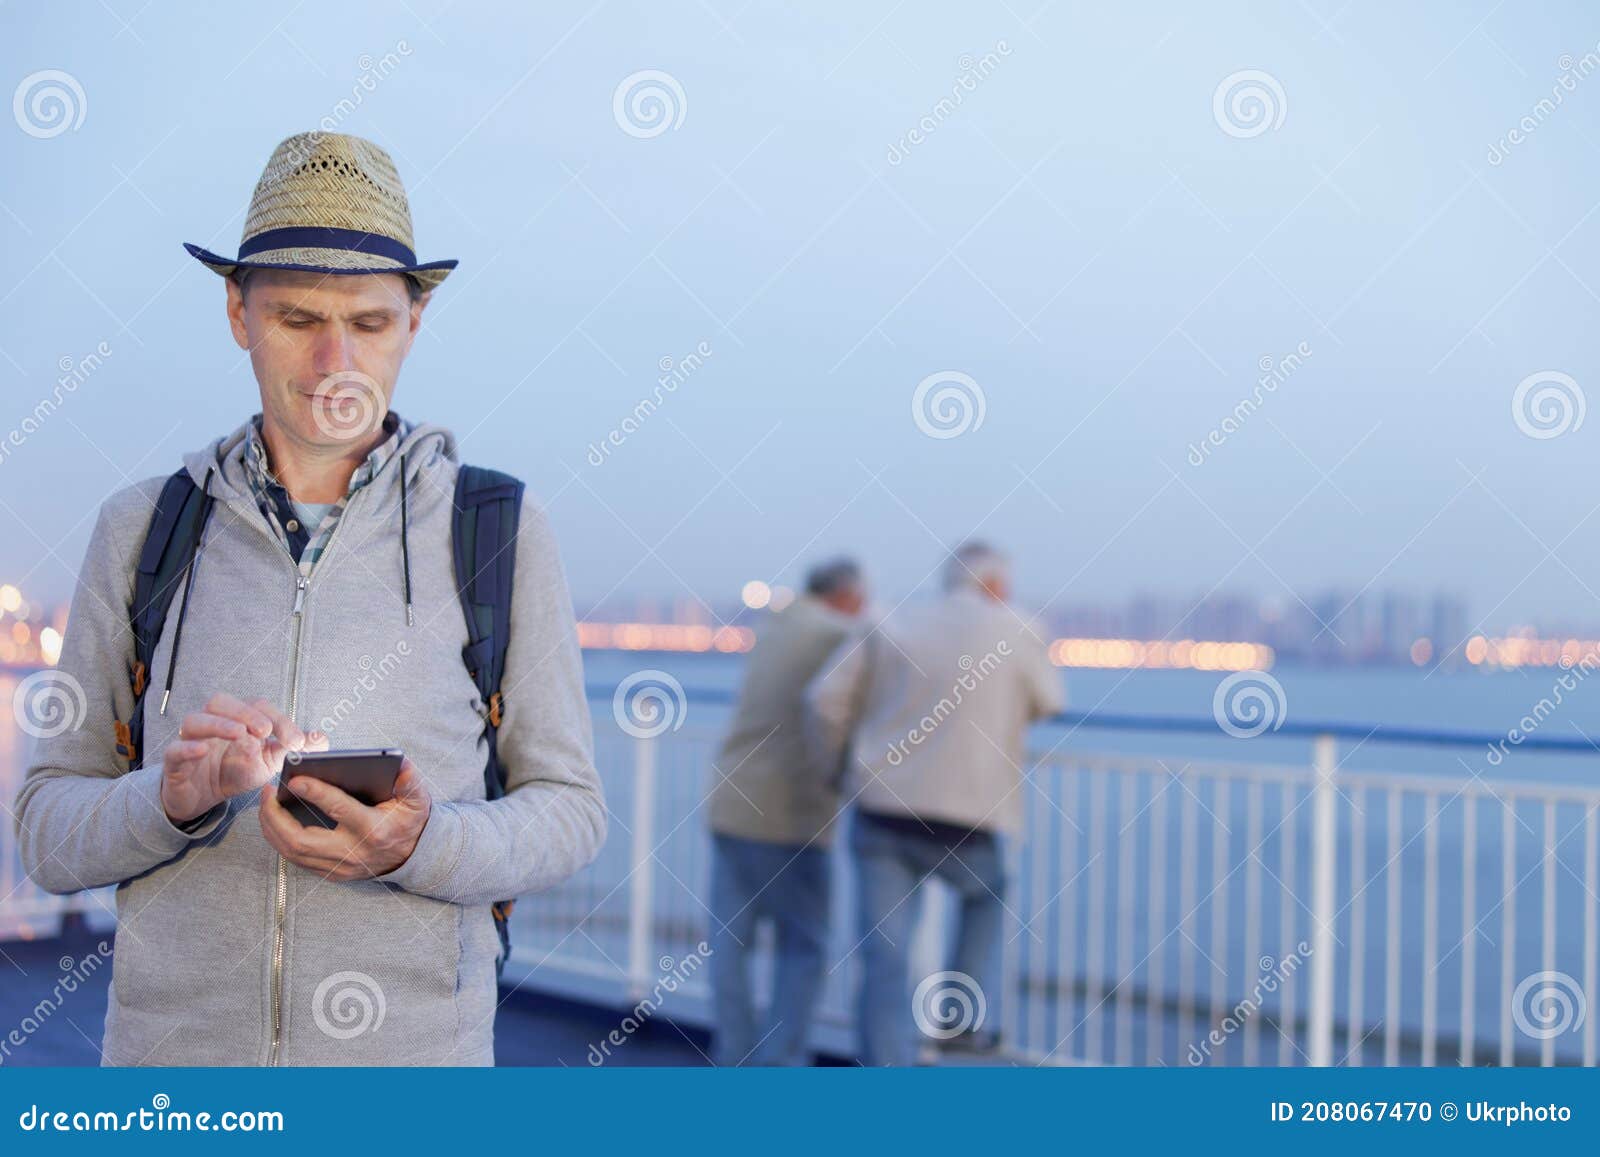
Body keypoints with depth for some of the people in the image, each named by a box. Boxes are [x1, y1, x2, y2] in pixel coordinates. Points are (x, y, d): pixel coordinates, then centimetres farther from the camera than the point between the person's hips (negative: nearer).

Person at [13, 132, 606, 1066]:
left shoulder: (503, 534, 0)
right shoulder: (140, 531, 5)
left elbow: (568, 813, 2)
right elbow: (50, 832, 4)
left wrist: (421, 847, -18)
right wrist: (172, 801, -17)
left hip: (410, 1057, -1)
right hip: (173, 1043, 2)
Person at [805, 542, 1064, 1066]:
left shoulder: (892, 628, 9)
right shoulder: (1012, 633, 4)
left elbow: (825, 699, 3)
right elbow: (1048, 703, 19)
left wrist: (832, 758, 20)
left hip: (880, 812, 1)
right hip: (963, 820, -1)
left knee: (884, 960, 3)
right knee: (987, 894, 32)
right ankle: (965, 1015, 23)